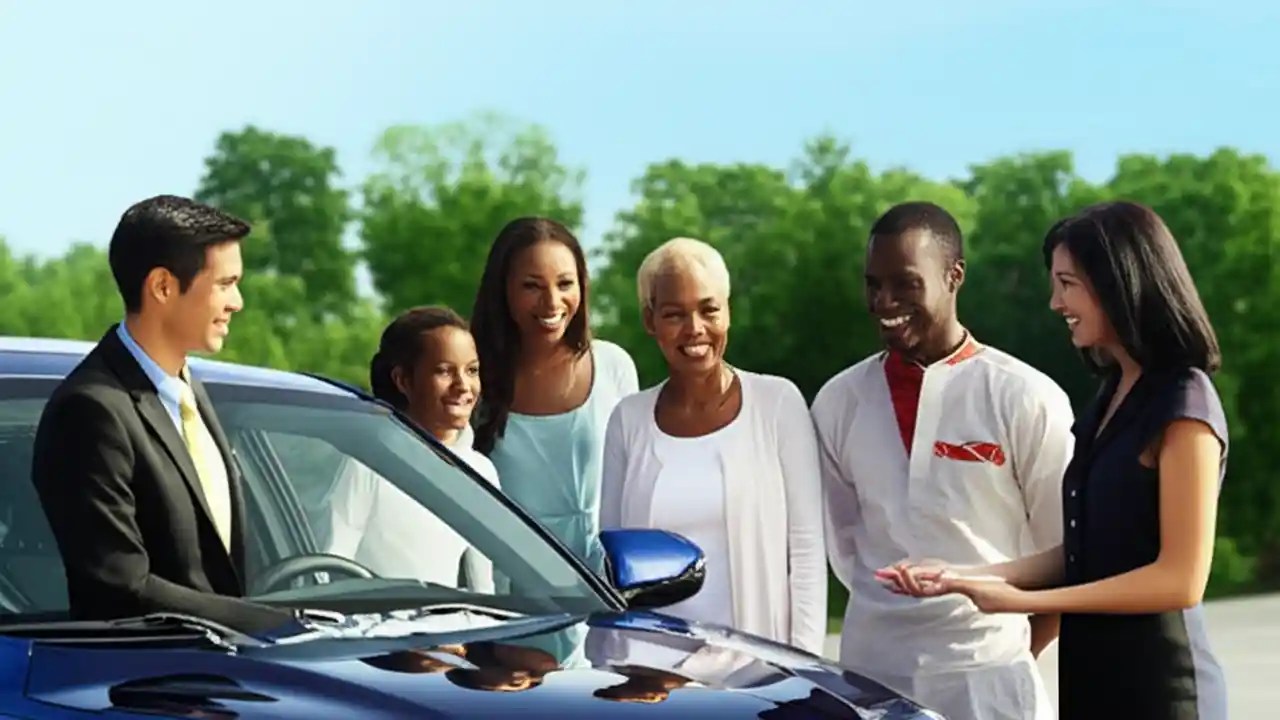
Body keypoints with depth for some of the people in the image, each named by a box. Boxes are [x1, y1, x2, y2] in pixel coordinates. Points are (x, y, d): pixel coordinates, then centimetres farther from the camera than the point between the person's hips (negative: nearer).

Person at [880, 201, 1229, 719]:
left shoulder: (1184, 404, -12)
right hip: (1090, 677, 8)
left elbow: (1181, 578, -17)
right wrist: (970, 577, 2)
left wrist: (1022, 600, -17)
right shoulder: (1112, 395, 14)